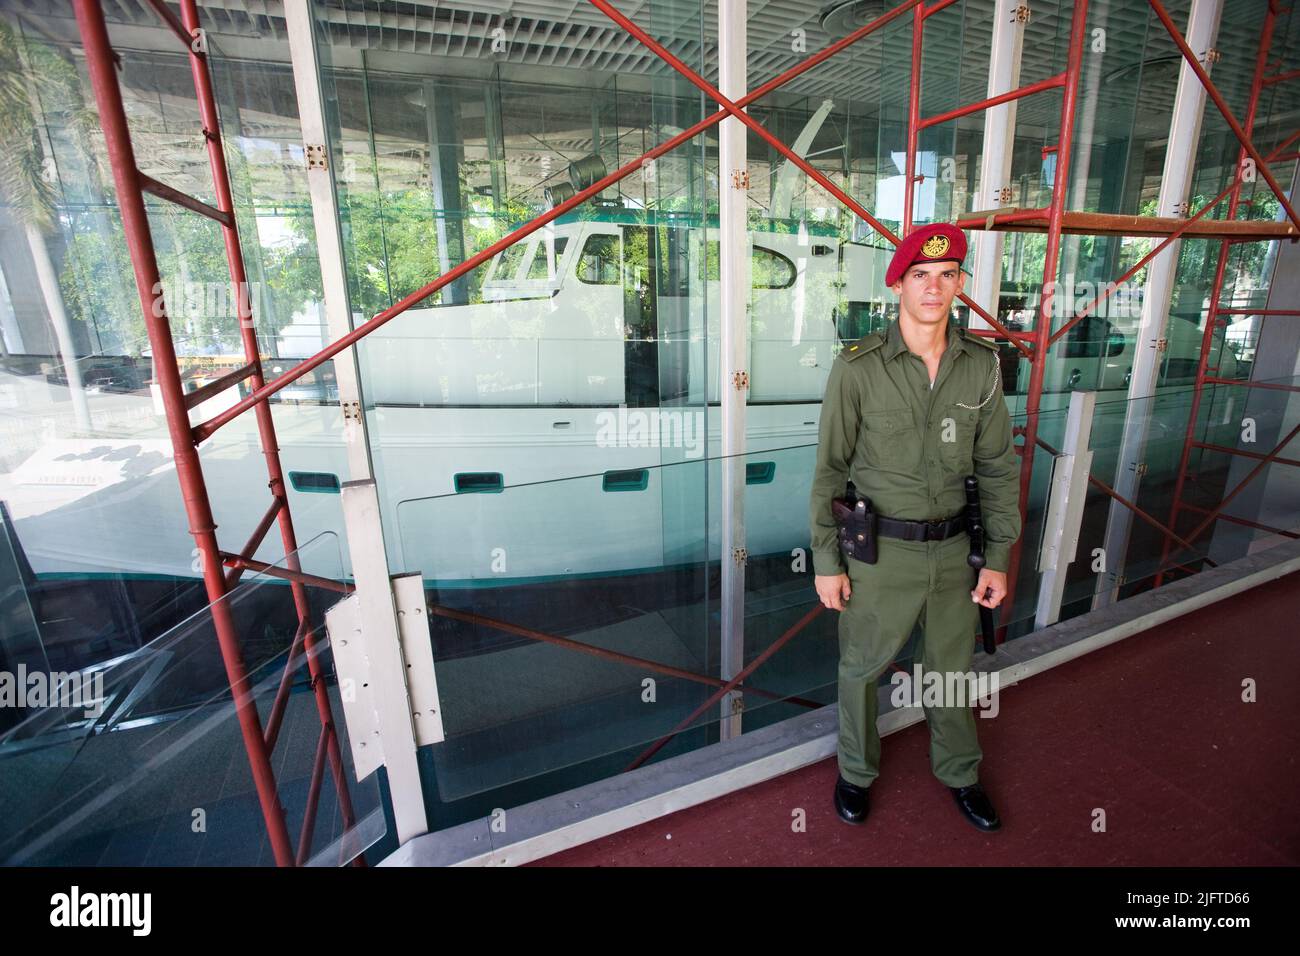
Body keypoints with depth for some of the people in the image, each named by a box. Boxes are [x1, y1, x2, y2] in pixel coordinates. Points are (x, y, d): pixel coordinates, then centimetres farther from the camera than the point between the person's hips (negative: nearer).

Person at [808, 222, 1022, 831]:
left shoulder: (981, 365, -2)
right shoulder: (857, 367, -13)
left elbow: (998, 467, 5)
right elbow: (830, 471, -9)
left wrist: (998, 558, 3)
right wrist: (826, 563, -8)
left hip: (952, 548, 4)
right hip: (879, 550, -3)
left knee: (952, 669, 22)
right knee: (863, 667, 15)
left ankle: (959, 773, 49)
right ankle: (856, 770, 43)